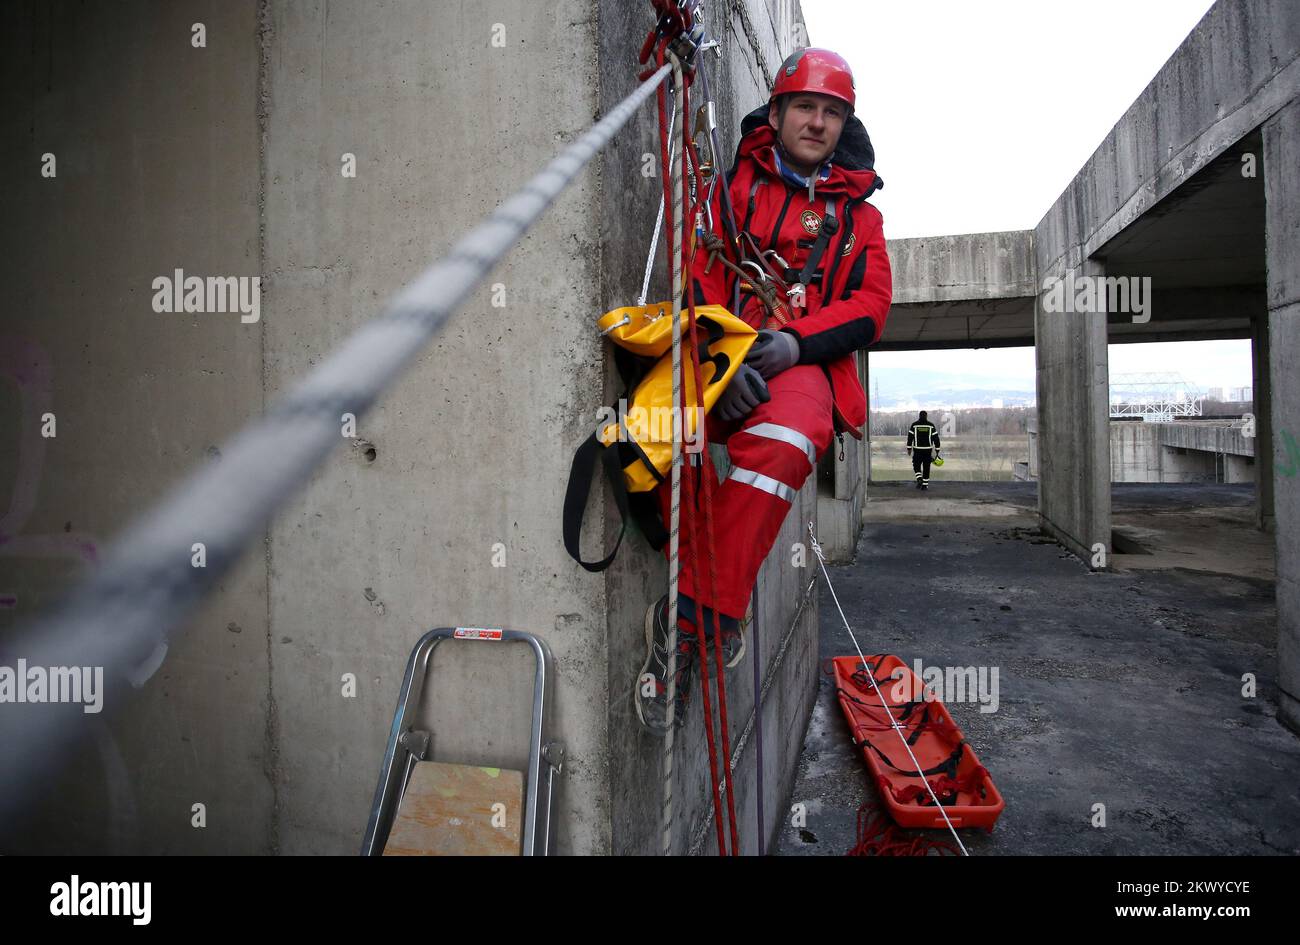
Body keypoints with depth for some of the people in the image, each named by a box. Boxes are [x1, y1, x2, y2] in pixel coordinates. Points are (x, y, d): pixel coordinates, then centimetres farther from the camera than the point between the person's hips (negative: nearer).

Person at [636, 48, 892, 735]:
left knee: (780, 442, -37)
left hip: (805, 365, 0)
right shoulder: (734, 188, 20)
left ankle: (687, 619, -29)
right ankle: (713, 616, -24)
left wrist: (795, 342, -12)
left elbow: (871, 306, 9)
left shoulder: (858, 215, 25)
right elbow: (700, 279, 5)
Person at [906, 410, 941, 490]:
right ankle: (925, 485, 7)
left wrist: (909, 448, 1)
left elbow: (910, 437, -5)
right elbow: (936, 438, -1)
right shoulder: (931, 425, 0)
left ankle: (919, 479, -8)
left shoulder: (914, 425, -3)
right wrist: (937, 449, 4)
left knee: (916, 466, 14)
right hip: (928, 450, 1)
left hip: (917, 450, -1)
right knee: (926, 468, 8)